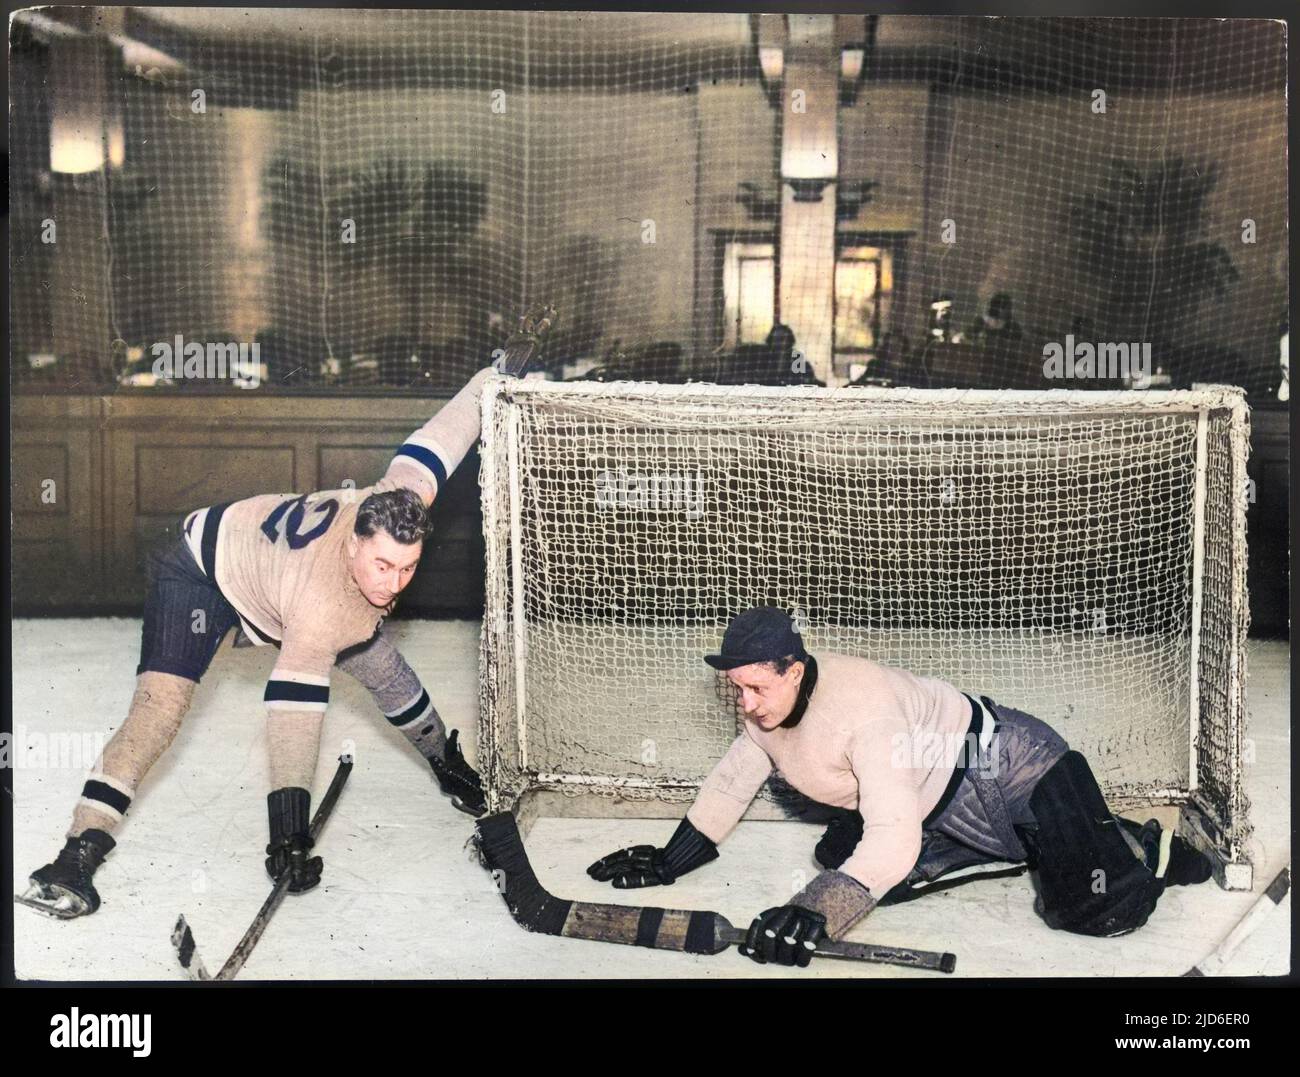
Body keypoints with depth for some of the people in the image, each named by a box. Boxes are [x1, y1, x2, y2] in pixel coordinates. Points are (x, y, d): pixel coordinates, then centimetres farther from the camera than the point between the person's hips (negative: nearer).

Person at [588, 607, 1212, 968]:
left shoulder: (862, 707, -33)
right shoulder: (768, 706, -6)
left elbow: (893, 840, -39)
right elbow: (731, 782, 11)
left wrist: (817, 912, -48)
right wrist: (669, 863, 11)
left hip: (1014, 767, -9)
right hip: (947, 805, 10)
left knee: (1095, 909, -24)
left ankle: (1151, 852, 14)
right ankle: (1012, 851, 15)